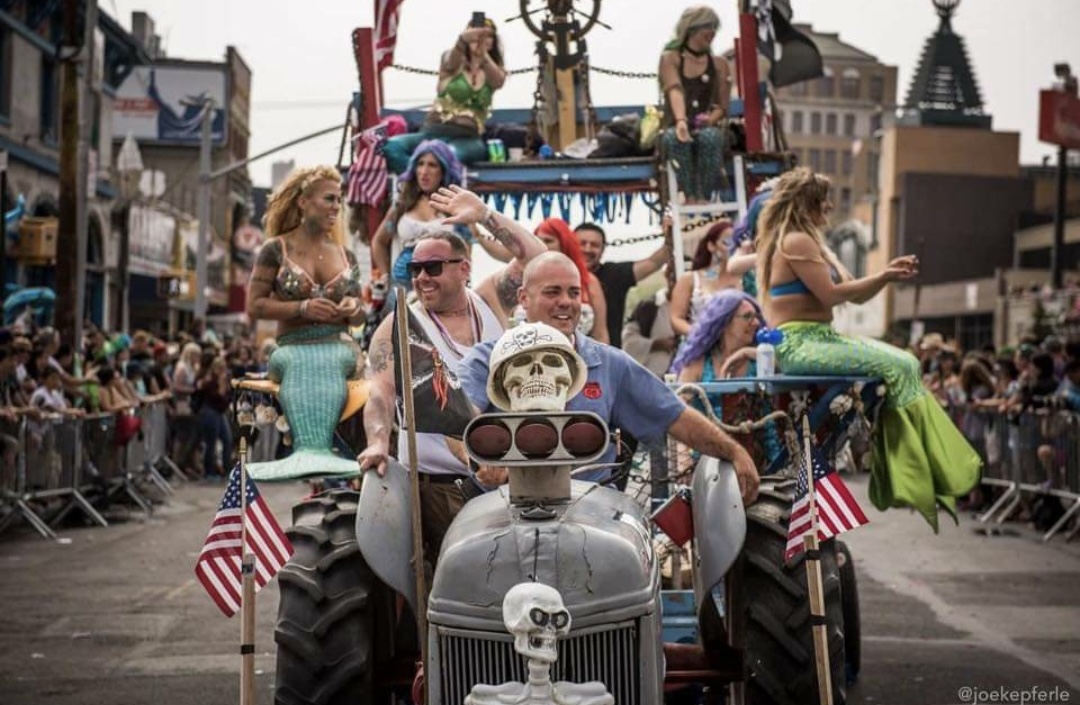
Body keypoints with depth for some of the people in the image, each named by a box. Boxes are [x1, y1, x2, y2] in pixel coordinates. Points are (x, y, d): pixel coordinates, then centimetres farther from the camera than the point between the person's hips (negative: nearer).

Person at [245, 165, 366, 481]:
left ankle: (310, 451, -55)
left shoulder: (345, 255, 20)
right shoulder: (277, 250, 9)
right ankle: (315, 450, -58)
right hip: (294, 347, -2)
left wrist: (353, 308, 0)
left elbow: (359, 317, 26)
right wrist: (303, 308, -11)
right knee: (301, 365, -41)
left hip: (338, 346, 2)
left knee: (327, 364, -37)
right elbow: (254, 306, 2)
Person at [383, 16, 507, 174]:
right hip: (434, 131, 1)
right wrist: (462, 39, -45)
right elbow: (451, 61, -18)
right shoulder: (454, 62, 9)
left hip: (468, 139, -1)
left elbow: (498, 81, -14)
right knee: (391, 146, -32)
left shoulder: (494, 71, 12)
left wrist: (484, 54, -39)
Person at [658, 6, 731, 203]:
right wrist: (681, 120, -35)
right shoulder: (670, 58, 4)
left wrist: (710, 119, -15)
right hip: (674, 127, -1)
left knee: (710, 137, -36)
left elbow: (722, 107, 9)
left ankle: (704, 198, -40)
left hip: (707, 128, 1)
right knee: (676, 138, -38)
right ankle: (689, 197, -44)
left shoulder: (719, 64, 12)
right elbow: (675, 91, -15)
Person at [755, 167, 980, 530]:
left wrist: (886, 274, 3)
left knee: (906, 364, -3)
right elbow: (831, 294, -16)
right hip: (798, 345, -10)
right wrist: (883, 277, -5)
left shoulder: (812, 242, 22)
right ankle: (924, 481, -16)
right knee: (896, 368, -19)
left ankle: (898, 478, -11)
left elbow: (856, 294, 20)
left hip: (820, 338, 10)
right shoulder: (796, 242, -10)